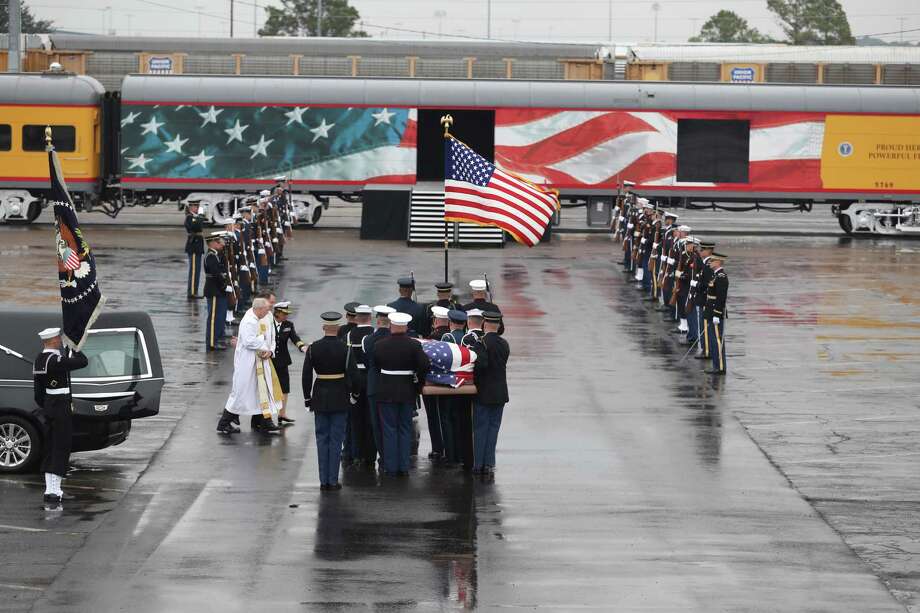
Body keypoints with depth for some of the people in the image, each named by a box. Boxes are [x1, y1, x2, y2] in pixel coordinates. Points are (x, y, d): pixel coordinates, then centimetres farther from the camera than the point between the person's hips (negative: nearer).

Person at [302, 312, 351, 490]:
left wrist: (307, 399, 5)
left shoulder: (313, 348, -5)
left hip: (320, 397, 1)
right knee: (336, 439, 4)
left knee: (322, 439, 9)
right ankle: (333, 480, 2)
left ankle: (324, 480, 8)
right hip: (340, 397, -1)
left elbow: (306, 375, -4)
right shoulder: (345, 348, -9)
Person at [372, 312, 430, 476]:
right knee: (405, 429, 9)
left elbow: (375, 365, 4)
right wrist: (418, 383, -1)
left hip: (386, 392, -1)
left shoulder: (379, 345, -6)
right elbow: (425, 365, -16)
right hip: (407, 392, 1)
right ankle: (403, 467, 10)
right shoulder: (414, 345, -8)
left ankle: (390, 467, 6)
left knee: (389, 430, 6)